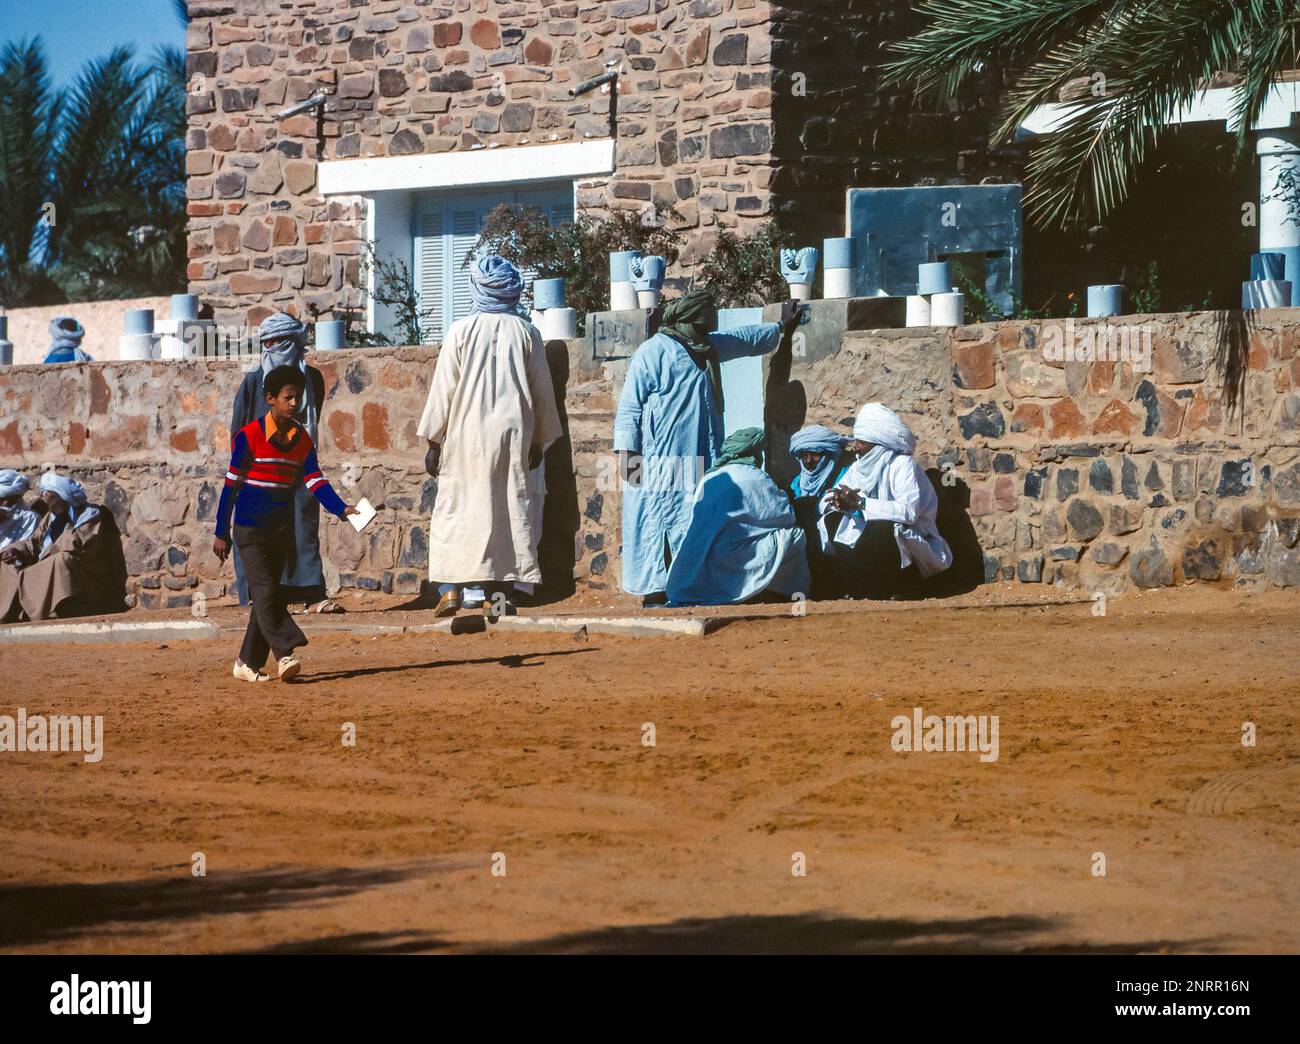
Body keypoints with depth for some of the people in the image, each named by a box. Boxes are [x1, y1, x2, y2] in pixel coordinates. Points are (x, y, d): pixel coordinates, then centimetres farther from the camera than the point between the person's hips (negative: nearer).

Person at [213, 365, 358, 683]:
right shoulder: (249, 436, -10)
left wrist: (341, 509, -20)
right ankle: (285, 653, -23)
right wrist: (221, 533, -5)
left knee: (268, 595, 8)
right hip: (251, 528, -6)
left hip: (282, 530, 6)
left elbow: (314, 481, -2)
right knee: (265, 591, -16)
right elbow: (231, 484, -6)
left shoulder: (302, 440, 4)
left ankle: (248, 663, 14)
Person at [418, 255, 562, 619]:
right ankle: (500, 592, 0)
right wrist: (538, 441, 17)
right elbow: (542, 392, 7)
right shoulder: (526, 332, 3)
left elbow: (442, 390, -3)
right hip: (512, 437, 2)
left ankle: (450, 588, -1)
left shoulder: (461, 331, -4)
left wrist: (433, 441, 4)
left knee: (454, 509, 6)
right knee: (508, 510, 5)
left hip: (465, 437, -2)